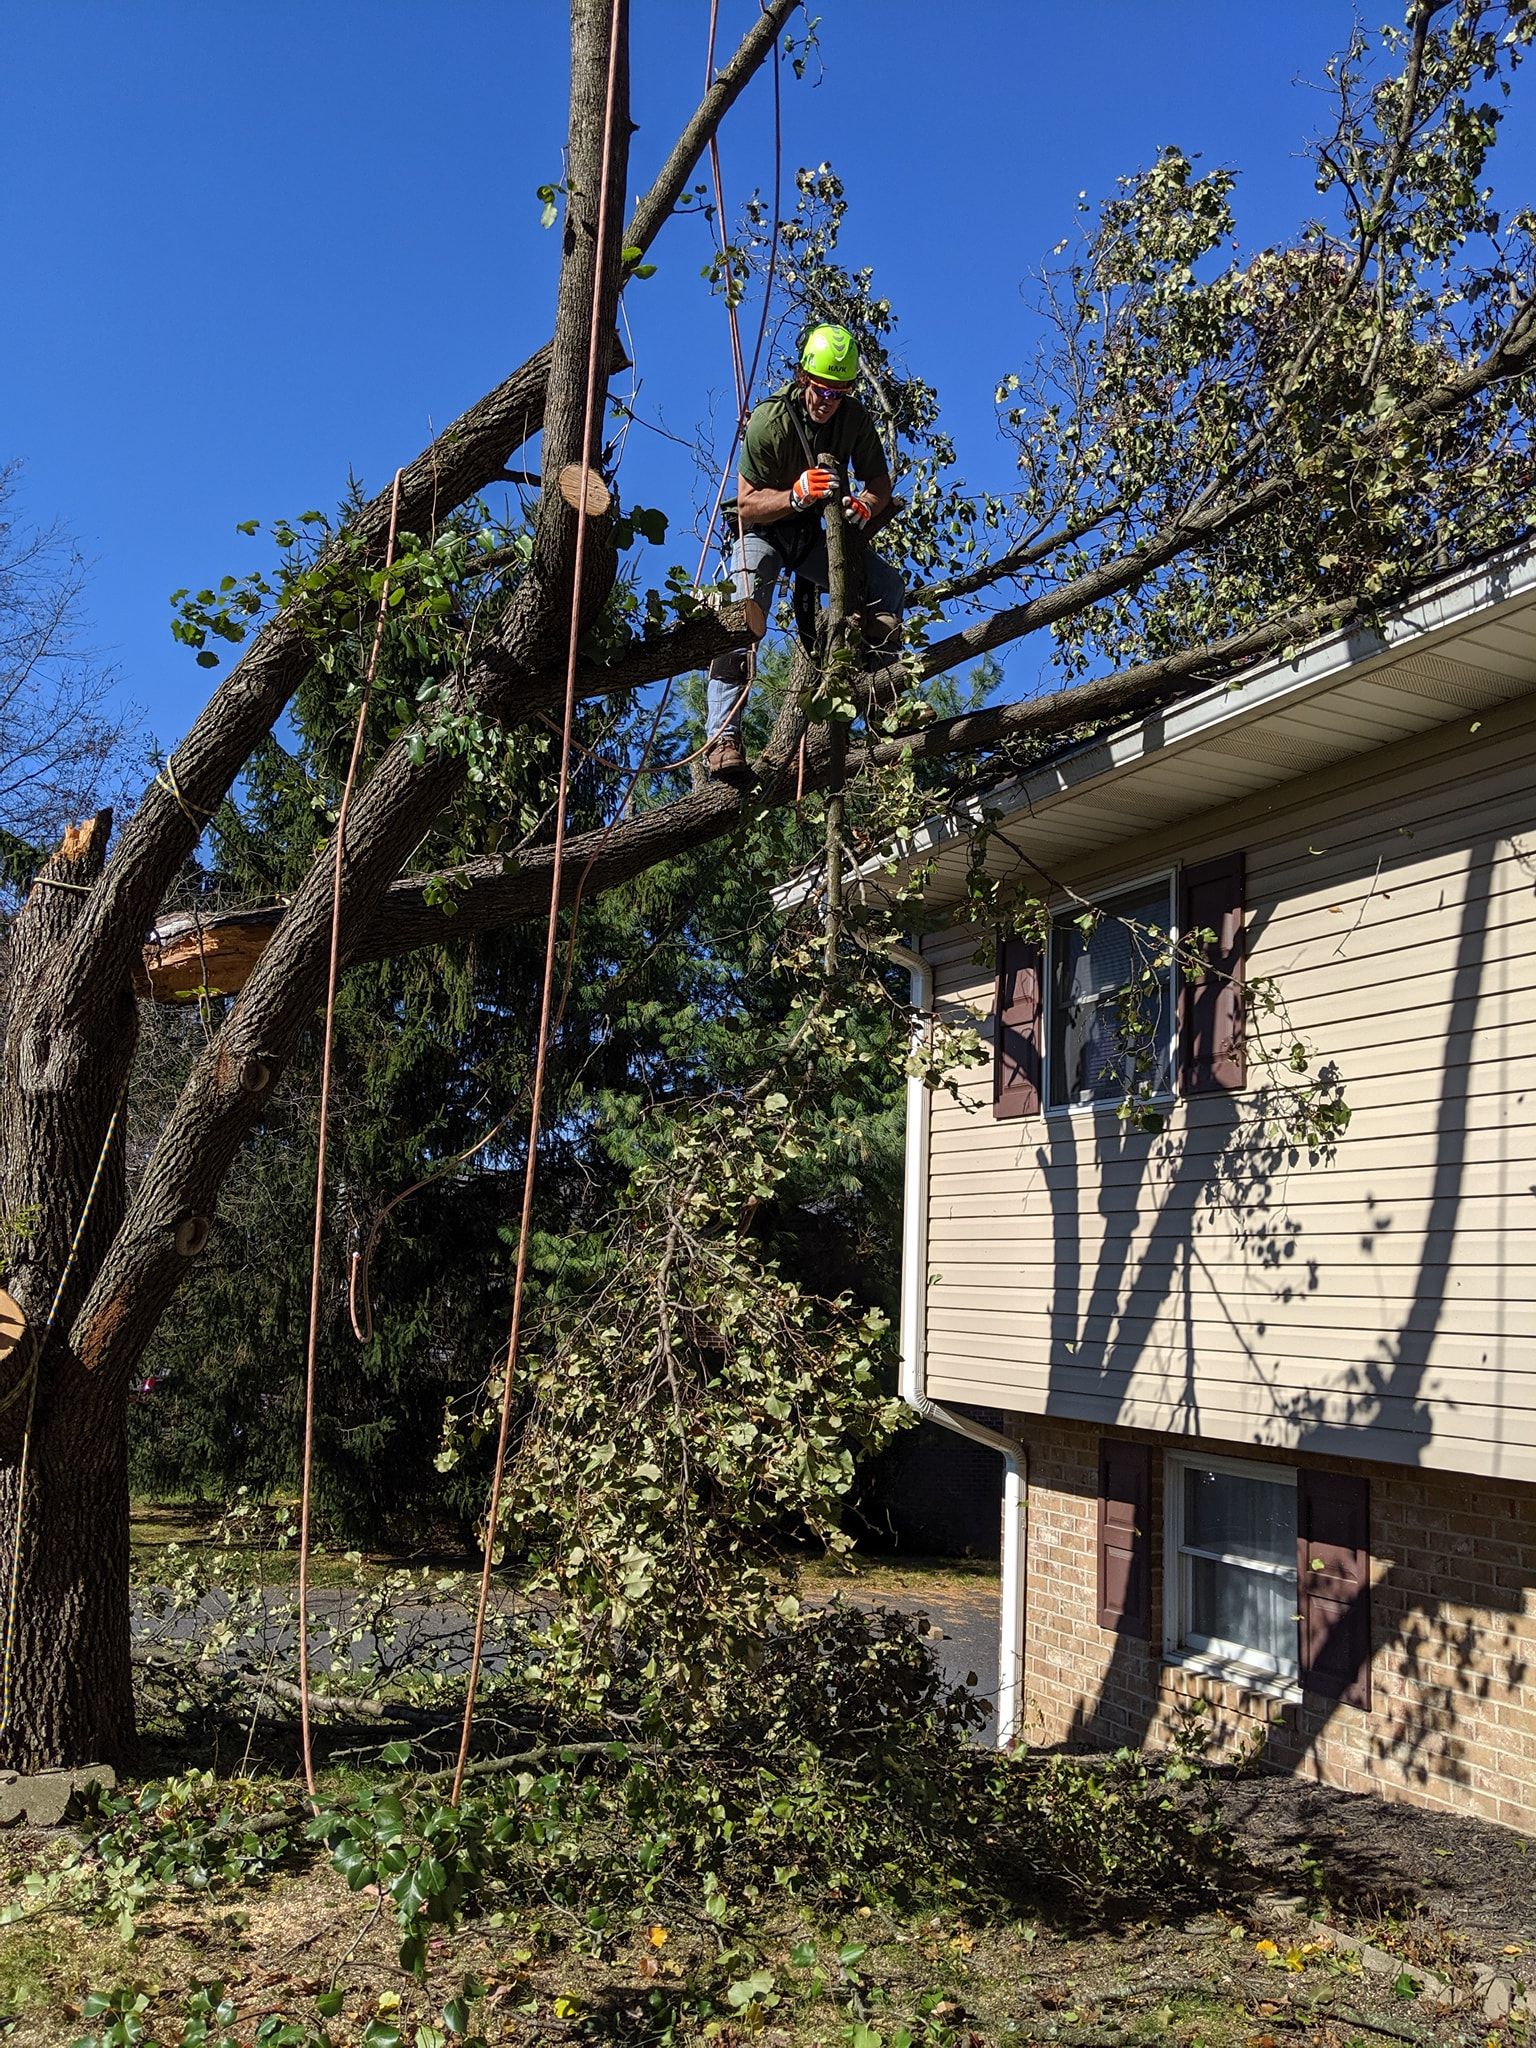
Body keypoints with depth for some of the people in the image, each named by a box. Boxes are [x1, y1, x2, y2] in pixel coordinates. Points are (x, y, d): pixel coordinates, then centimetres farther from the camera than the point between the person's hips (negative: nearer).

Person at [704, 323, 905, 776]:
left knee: (887, 585, -15)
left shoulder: (854, 419, -9)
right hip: (762, 532, -5)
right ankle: (722, 737, -33)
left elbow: (879, 481, 1)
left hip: (814, 534, 5)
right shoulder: (769, 421, -22)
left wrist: (866, 505, -24)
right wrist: (795, 495, -40)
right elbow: (747, 504, -21)